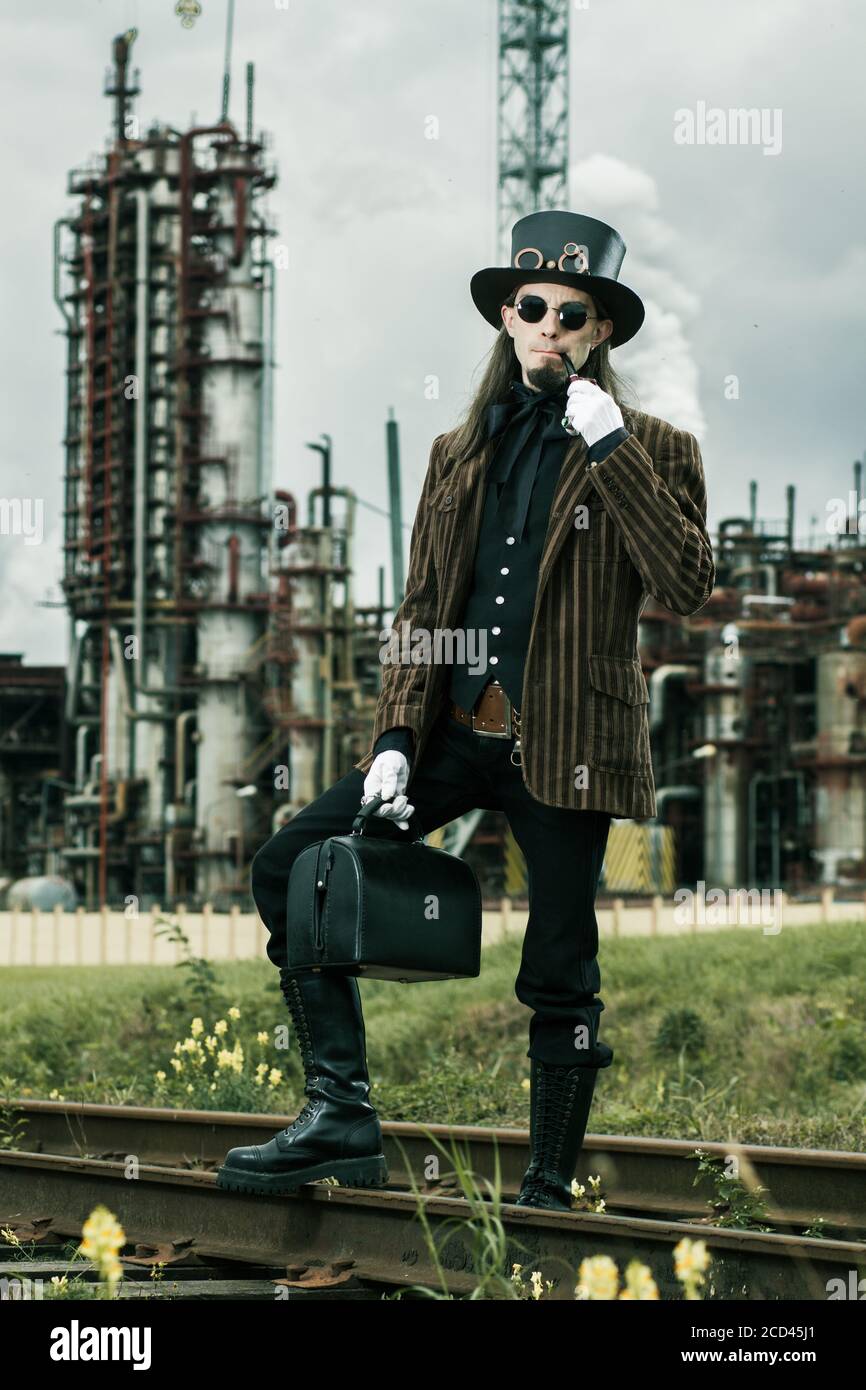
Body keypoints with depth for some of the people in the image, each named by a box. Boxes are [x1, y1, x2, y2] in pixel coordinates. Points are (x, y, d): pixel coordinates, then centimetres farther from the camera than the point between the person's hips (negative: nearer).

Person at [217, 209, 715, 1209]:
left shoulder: (652, 451, 1)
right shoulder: (460, 453, 15)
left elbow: (686, 584, -15)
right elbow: (421, 610, 14)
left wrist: (611, 449, -17)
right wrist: (394, 737, 2)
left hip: (564, 749, -5)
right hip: (453, 736, 5)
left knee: (559, 976, 1)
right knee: (289, 865, -5)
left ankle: (548, 1192, 14)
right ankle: (341, 1116, -1)